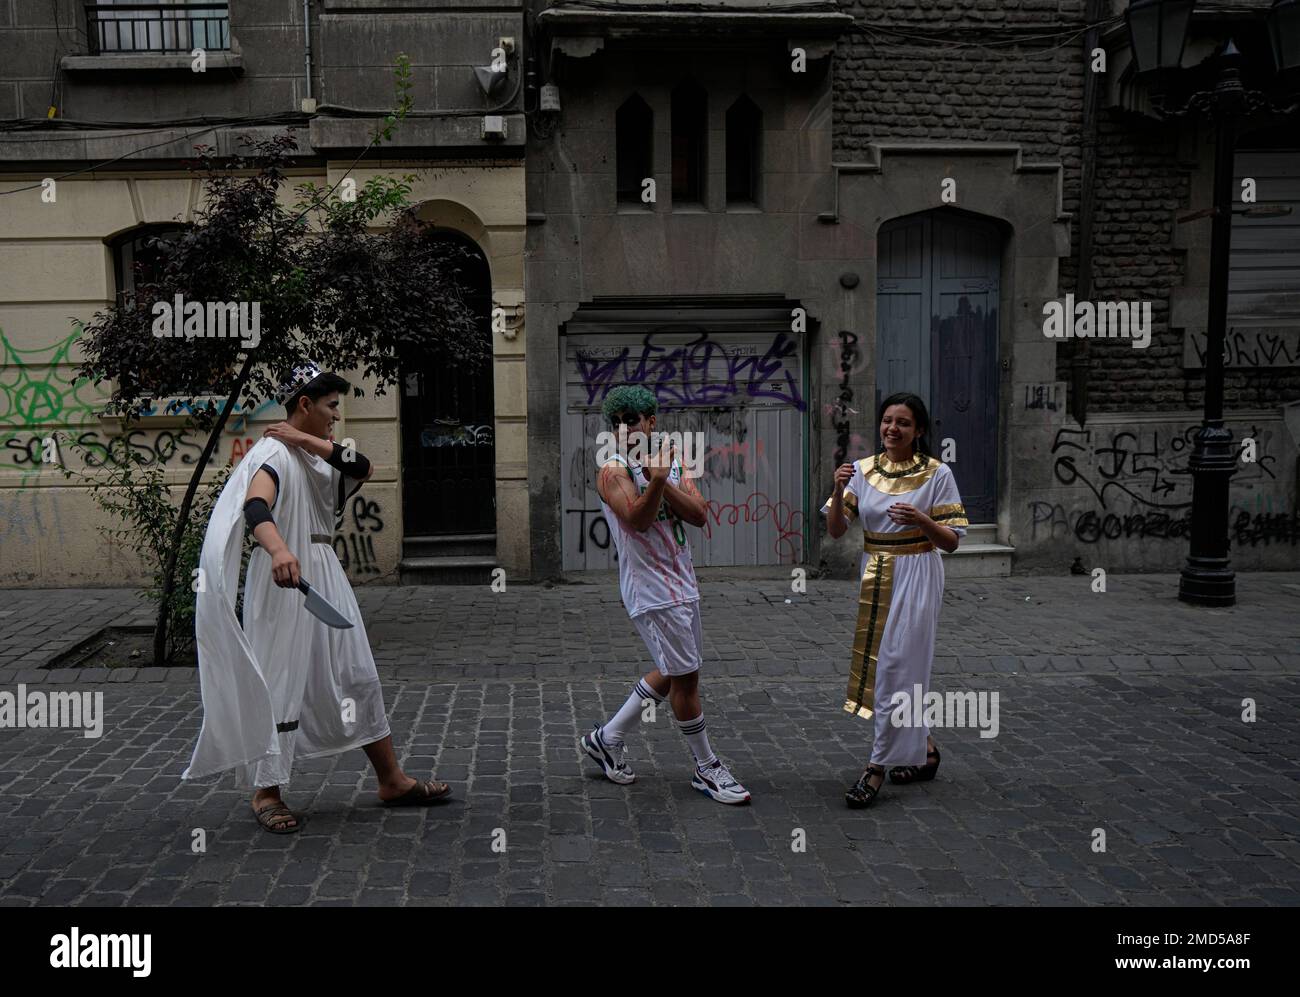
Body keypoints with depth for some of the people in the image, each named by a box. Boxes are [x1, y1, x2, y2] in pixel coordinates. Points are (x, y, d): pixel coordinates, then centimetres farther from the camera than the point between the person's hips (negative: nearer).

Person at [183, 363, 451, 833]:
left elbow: (364, 468, -4)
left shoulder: (319, 453, 13)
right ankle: (266, 794, 15)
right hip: (285, 582, -9)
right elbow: (255, 507, -34)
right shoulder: (274, 452, -15)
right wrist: (279, 550, -52)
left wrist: (307, 439, -11)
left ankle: (392, 780, 21)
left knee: (357, 676, 12)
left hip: (325, 578, 9)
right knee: (279, 684, -1)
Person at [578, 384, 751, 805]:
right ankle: (707, 769, 14)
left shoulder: (672, 462, 9)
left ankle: (607, 737, 29)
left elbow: (699, 515, -4)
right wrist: (655, 481, -39)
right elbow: (638, 520, -25)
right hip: (652, 591, -8)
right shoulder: (614, 471, -11)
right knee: (684, 676, -2)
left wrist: (664, 482, -17)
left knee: (674, 672, 16)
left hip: (682, 585, 8)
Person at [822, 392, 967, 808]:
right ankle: (923, 748, 32)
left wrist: (922, 520, -26)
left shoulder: (937, 474, -7)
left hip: (916, 576, -5)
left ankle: (879, 766, 5)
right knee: (894, 664, 13)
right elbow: (835, 529, -2)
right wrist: (839, 490, -19)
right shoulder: (862, 469, 3)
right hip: (875, 575, 5)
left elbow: (952, 541, -7)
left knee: (897, 665, -4)